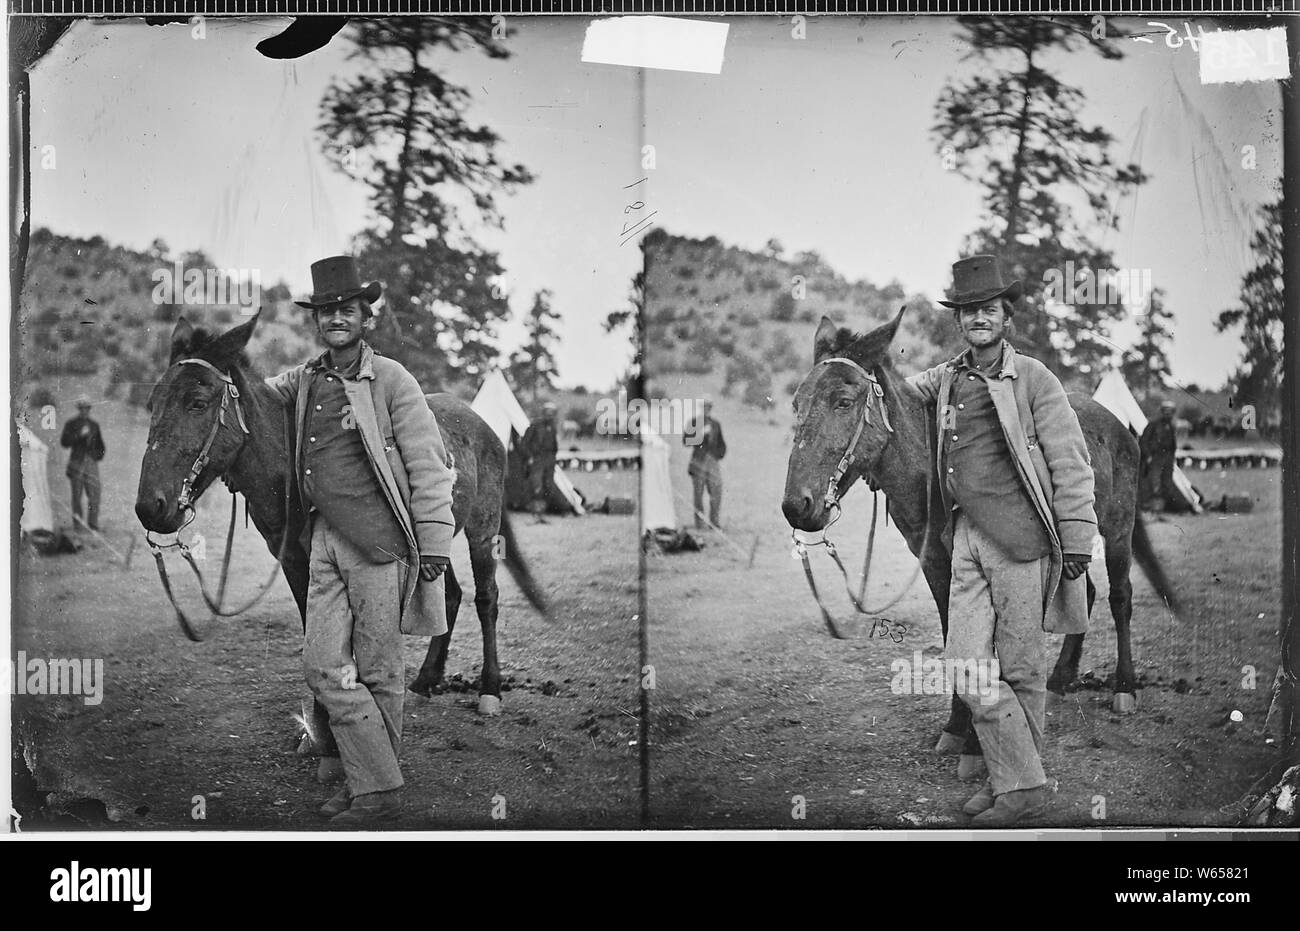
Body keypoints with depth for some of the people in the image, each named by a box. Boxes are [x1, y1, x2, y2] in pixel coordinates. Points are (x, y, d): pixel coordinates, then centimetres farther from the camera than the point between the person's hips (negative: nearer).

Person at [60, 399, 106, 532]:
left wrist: (99, 456, 10)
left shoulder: (94, 425, 16)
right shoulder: (71, 424, 4)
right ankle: (78, 525, 3)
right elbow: (64, 442, -7)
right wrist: (80, 435, -16)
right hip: (76, 463, -3)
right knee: (77, 496, -2)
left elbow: (100, 444, 26)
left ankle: (93, 525, -1)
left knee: (94, 494, -5)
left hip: (92, 462, 3)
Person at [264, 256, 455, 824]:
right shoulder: (304, 380, 12)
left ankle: (378, 789, 12)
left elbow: (427, 466, -5)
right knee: (324, 668, 1)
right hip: (324, 540, 6)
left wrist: (435, 542, -11)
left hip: (379, 539, -6)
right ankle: (375, 784, 9)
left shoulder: (391, 380, -3)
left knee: (378, 671, 2)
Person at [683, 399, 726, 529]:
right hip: (698, 463, -3)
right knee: (698, 494, -4)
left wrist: (720, 455, 6)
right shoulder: (693, 423, 4)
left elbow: (721, 444, 23)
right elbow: (685, 441, -5)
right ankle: (699, 523, -1)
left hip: (714, 462, 3)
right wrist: (701, 433, -15)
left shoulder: (716, 424, 17)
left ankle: (715, 522, 6)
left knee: (716, 494, -2)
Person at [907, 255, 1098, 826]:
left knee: (1020, 667, 2)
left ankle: (1022, 784, 14)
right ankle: (1016, 781, 9)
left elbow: (1071, 464, -5)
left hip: (1021, 537, -5)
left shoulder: (1033, 378, -2)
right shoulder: (946, 379, 12)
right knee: (968, 668, 0)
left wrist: (1077, 538, -10)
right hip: (967, 538, 5)